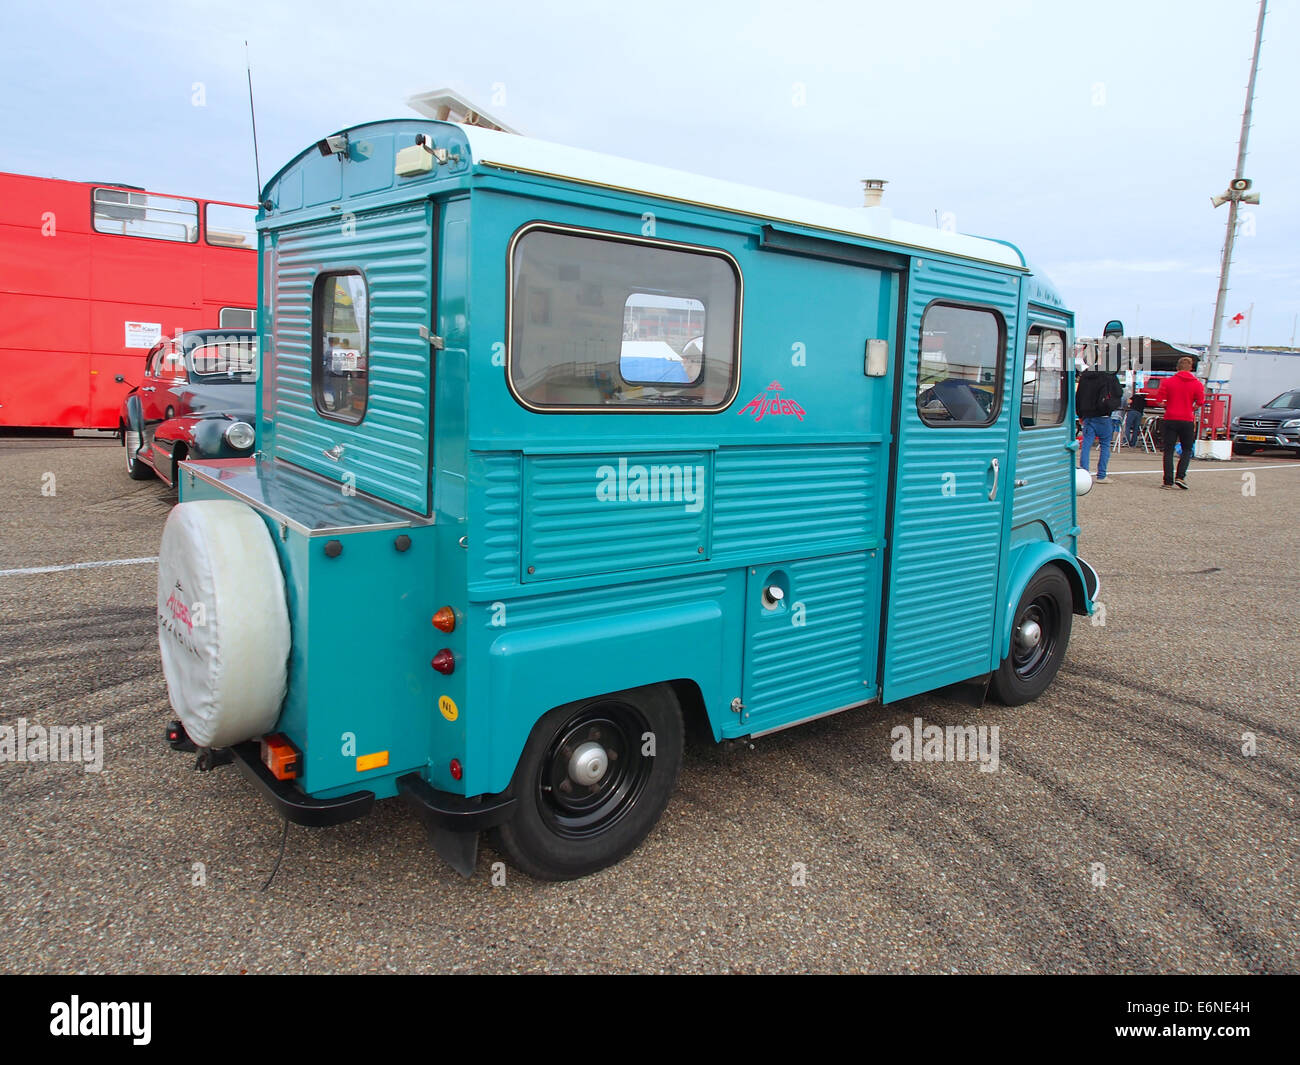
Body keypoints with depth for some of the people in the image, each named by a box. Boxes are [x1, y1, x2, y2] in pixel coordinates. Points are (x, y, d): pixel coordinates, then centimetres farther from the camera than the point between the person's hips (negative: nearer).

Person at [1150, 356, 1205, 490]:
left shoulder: (1167, 382, -1)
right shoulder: (1197, 383, -1)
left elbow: (1158, 400, -5)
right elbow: (1200, 402, -7)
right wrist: (1189, 407, 12)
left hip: (1170, 419, 0)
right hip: (1187, 420, 0)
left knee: (1169, 451, 4)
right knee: (1187, 450, 14)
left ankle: (1168, 481, -1)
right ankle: (1180, 477, -3)